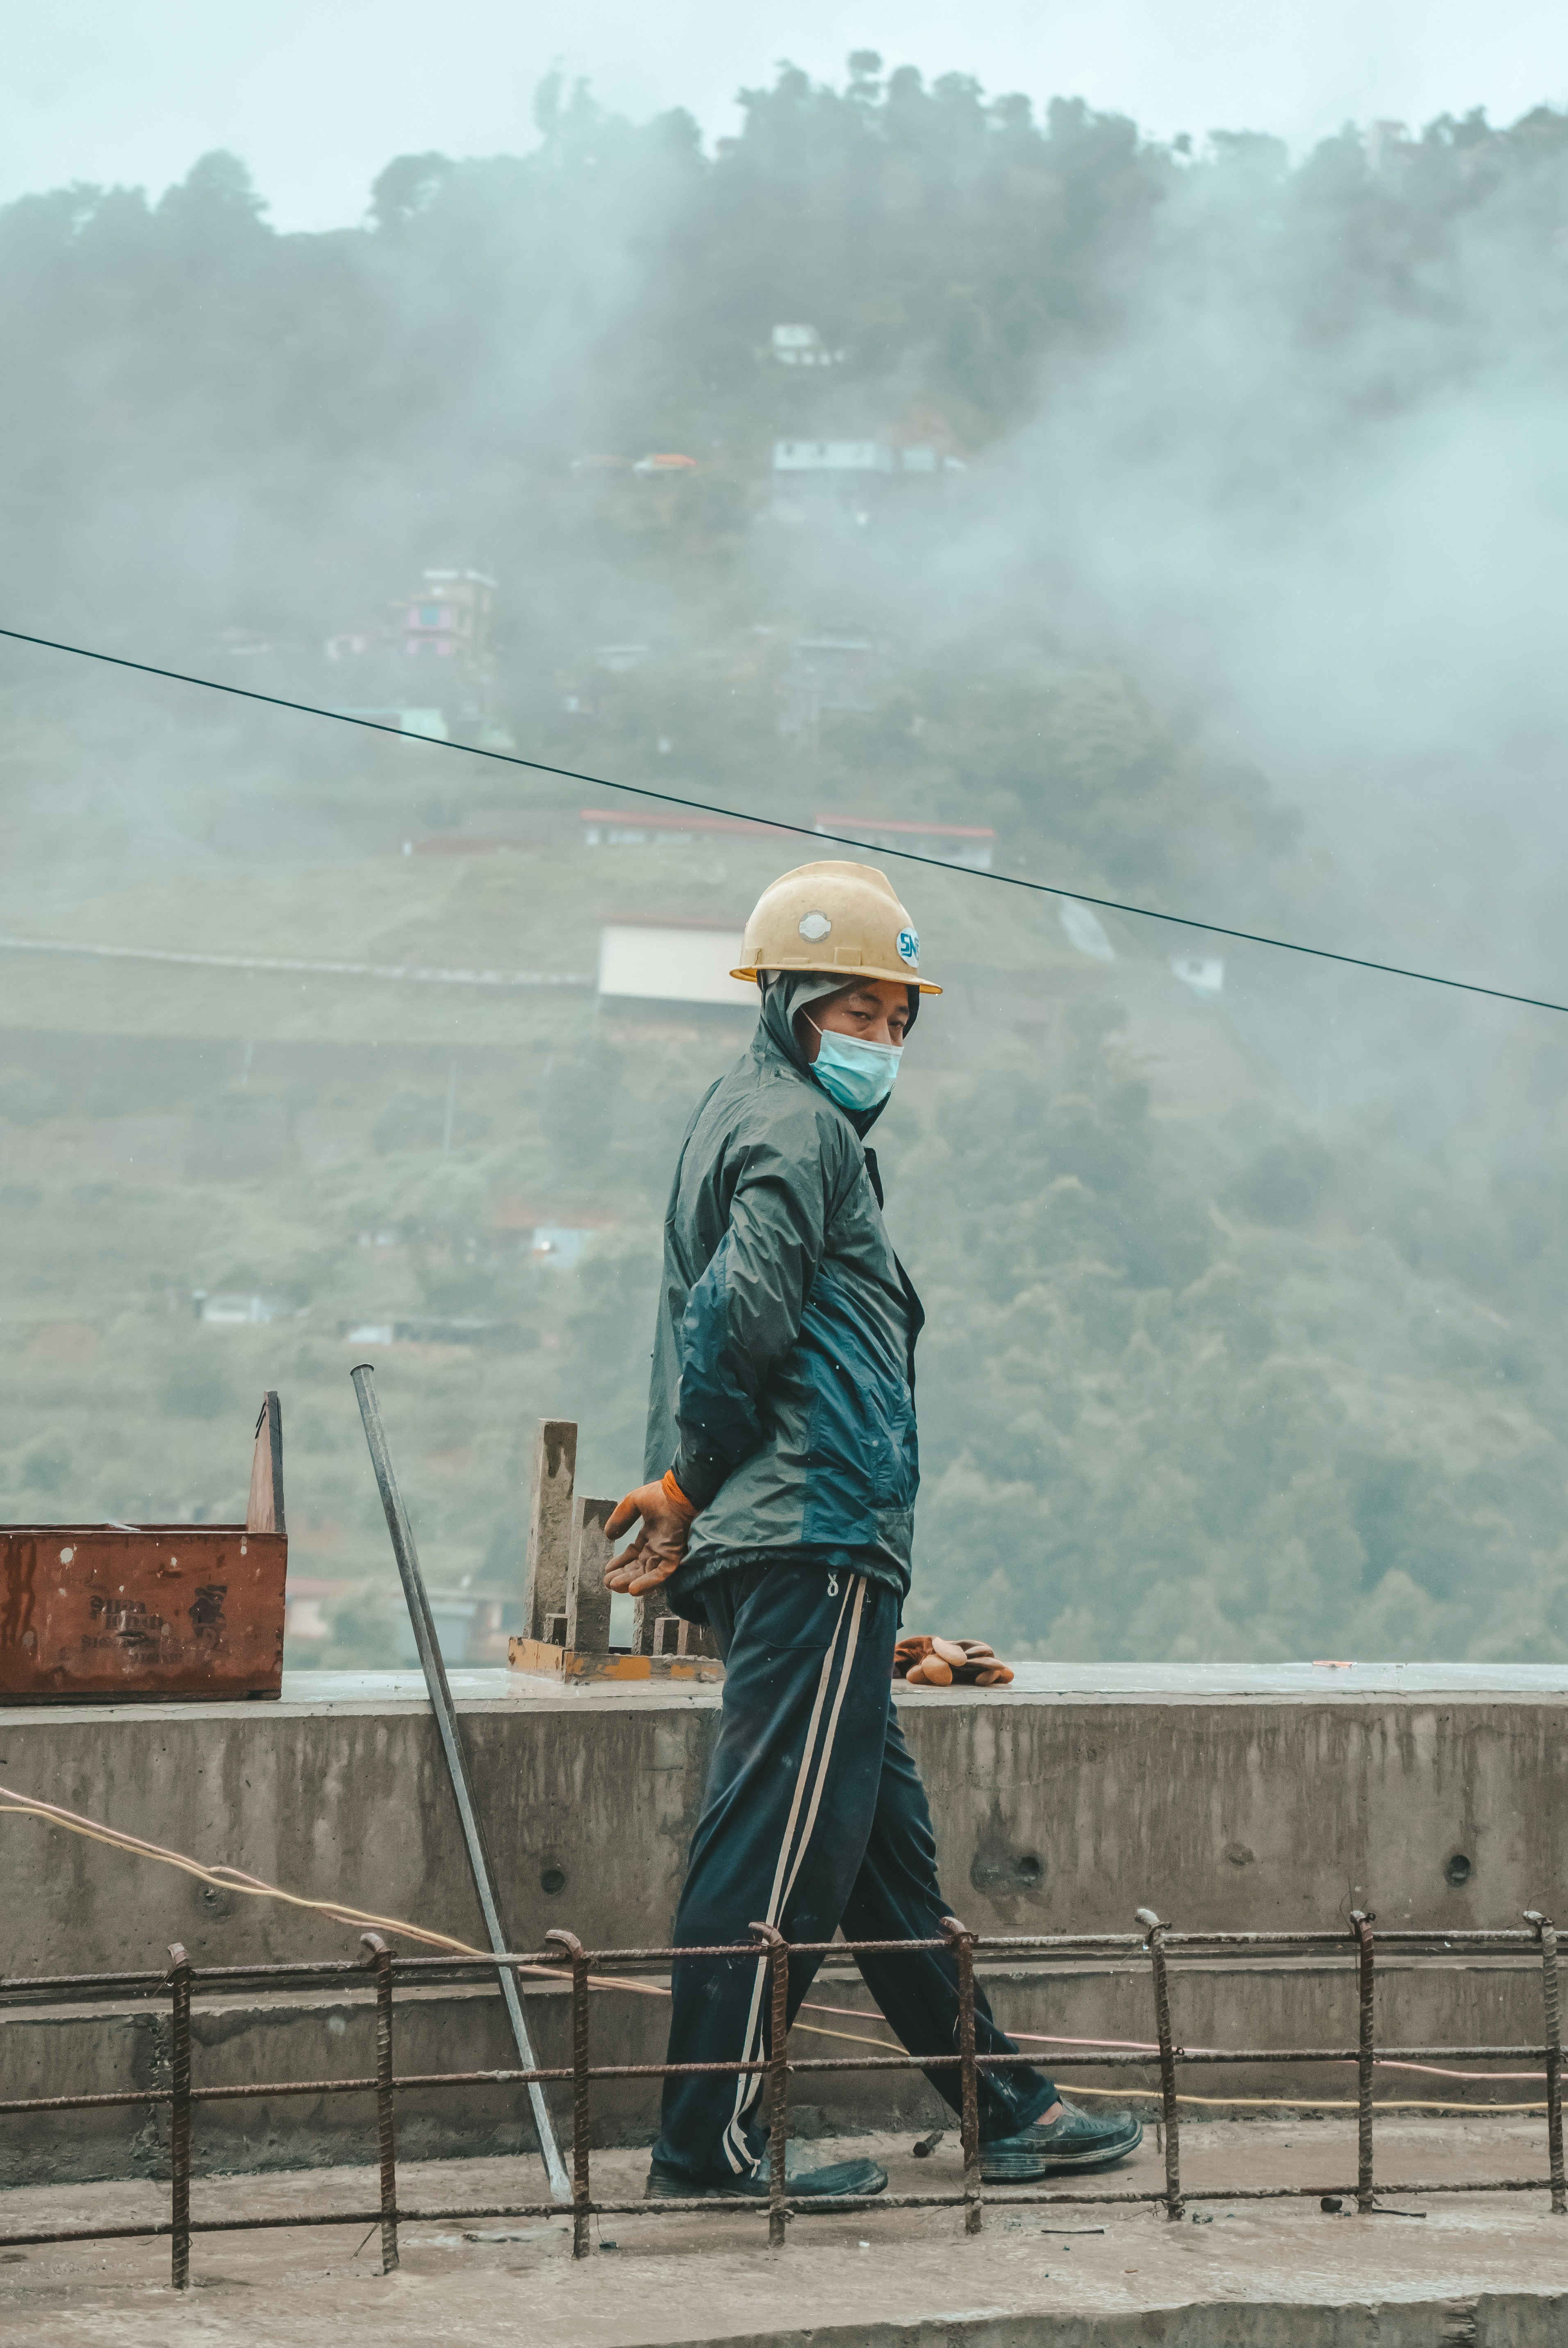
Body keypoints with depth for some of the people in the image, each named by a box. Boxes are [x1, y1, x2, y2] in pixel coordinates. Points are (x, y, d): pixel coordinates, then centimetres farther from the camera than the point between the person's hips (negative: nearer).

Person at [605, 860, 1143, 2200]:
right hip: (818, 1534, -11)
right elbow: (745, 1319, -20)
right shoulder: (798, 1129, -8)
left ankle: (1006, 2114, 20)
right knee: (781, 1840, -9)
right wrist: (693, 1484, -8)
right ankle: (710, 2146, -7)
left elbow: (718, 1325, 19)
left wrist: (687, 1493, 9)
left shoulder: (742, 1117, 24)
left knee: (885, 1840, 13)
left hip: (781, 1547, 11)